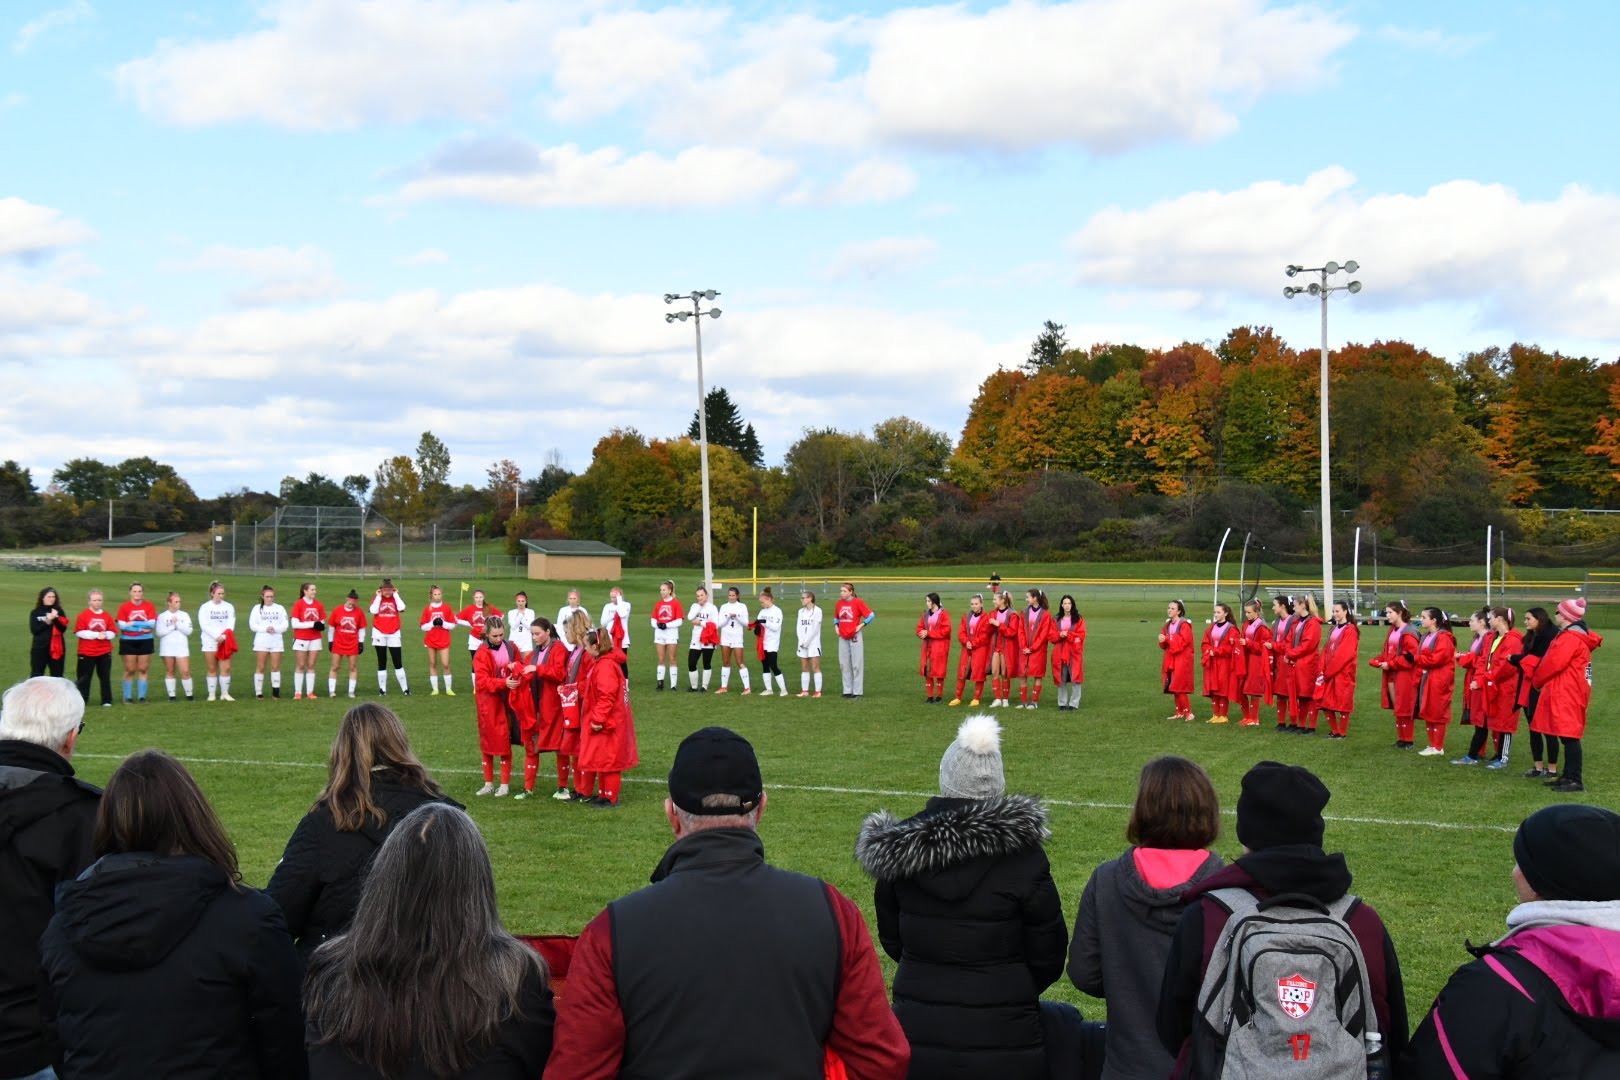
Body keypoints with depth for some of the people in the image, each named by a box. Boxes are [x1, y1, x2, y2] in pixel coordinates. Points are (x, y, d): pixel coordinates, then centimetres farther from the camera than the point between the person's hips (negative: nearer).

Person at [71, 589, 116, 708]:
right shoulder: (83, 615, -5)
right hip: (86, 652, -2)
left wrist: (105, 635, -17)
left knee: (105, 677, 5)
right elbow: (79, 632, -11)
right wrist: (96, 634, -17)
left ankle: (107, 701, 11)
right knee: (84, 677, 3)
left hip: (105, 652, 2)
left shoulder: (107, 615, 4)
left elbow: (113, 632, 5)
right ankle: (81, 700, 11)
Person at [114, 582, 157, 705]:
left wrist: (133, 623, -13)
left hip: (145, 642, 1)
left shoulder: (150, 606, 0)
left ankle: (142, 696, 11)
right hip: (128, 642, -1)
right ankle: (127, 697, 9)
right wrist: (141, 628, -14)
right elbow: (122, 625, -12)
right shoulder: (124, 607, -3)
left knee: (143, 669, 4)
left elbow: (151, 623, -9)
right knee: (130, 670, 2)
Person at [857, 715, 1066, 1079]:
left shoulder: (897, 849, -6)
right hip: (1002, 1038, -3)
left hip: (917, 1035, 3)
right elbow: (1048, 957, -5)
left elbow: (892, 941, 6)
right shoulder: (1023, 857, -14)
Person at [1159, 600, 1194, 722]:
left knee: (1179, 687, -11)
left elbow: (1184, 640, -22)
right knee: (1173, 687, 8)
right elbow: (1164, 644, 15)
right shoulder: (1167, 625, 13)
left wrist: (1167, 638, -19)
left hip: (1182, 660, -8)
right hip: (1170, 659, 8)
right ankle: (1179, 712, 15)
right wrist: (1163, 640, -8)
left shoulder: (1184, 624, -11)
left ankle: (1188, 712, -6)